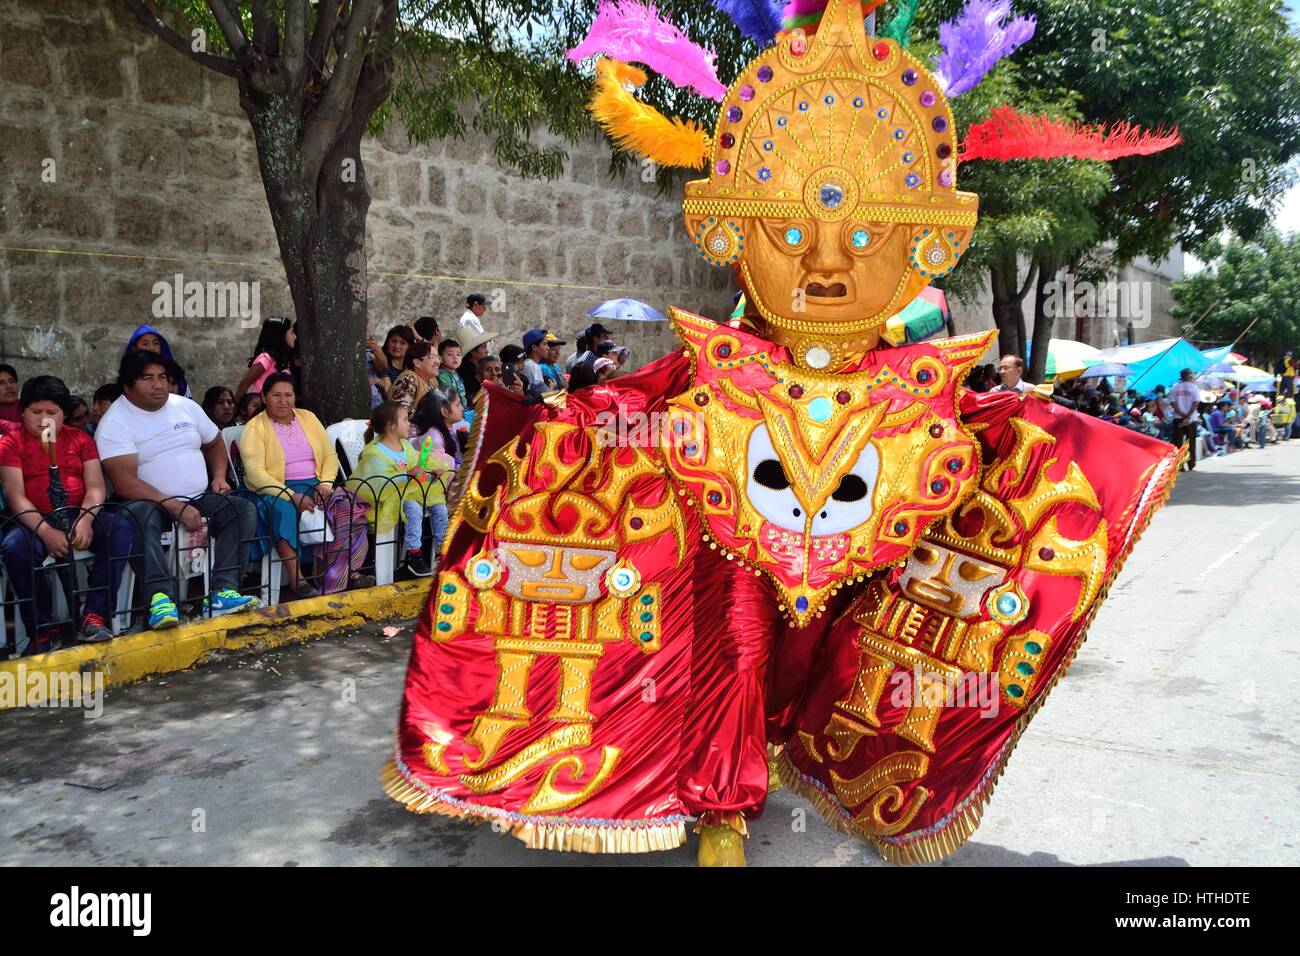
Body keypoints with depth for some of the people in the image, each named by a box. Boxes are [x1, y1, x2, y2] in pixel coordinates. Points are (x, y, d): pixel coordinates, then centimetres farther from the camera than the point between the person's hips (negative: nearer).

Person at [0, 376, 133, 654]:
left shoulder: (79, 438, 15)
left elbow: (95, 486, 4)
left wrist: (86, 519, -19)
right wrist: (46, 532, -23)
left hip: (78, 515, 2)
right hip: (34, 520, -2)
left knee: (121, 528, -27)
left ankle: (94, 616, -30)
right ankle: (43, 630, -21)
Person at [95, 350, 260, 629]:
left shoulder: (185, 406, 9)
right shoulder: (114, 422, -9)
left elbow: (214, 443, 25)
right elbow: (125, 482, -19)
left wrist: (219, 476, 4)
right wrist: (176, 507, -26)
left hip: (199, 499, 5)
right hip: (151, 502, -5)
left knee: (244, 509, -19)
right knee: (141, 516, -38)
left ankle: (222, 592, -29)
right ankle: (161, 597, -44)